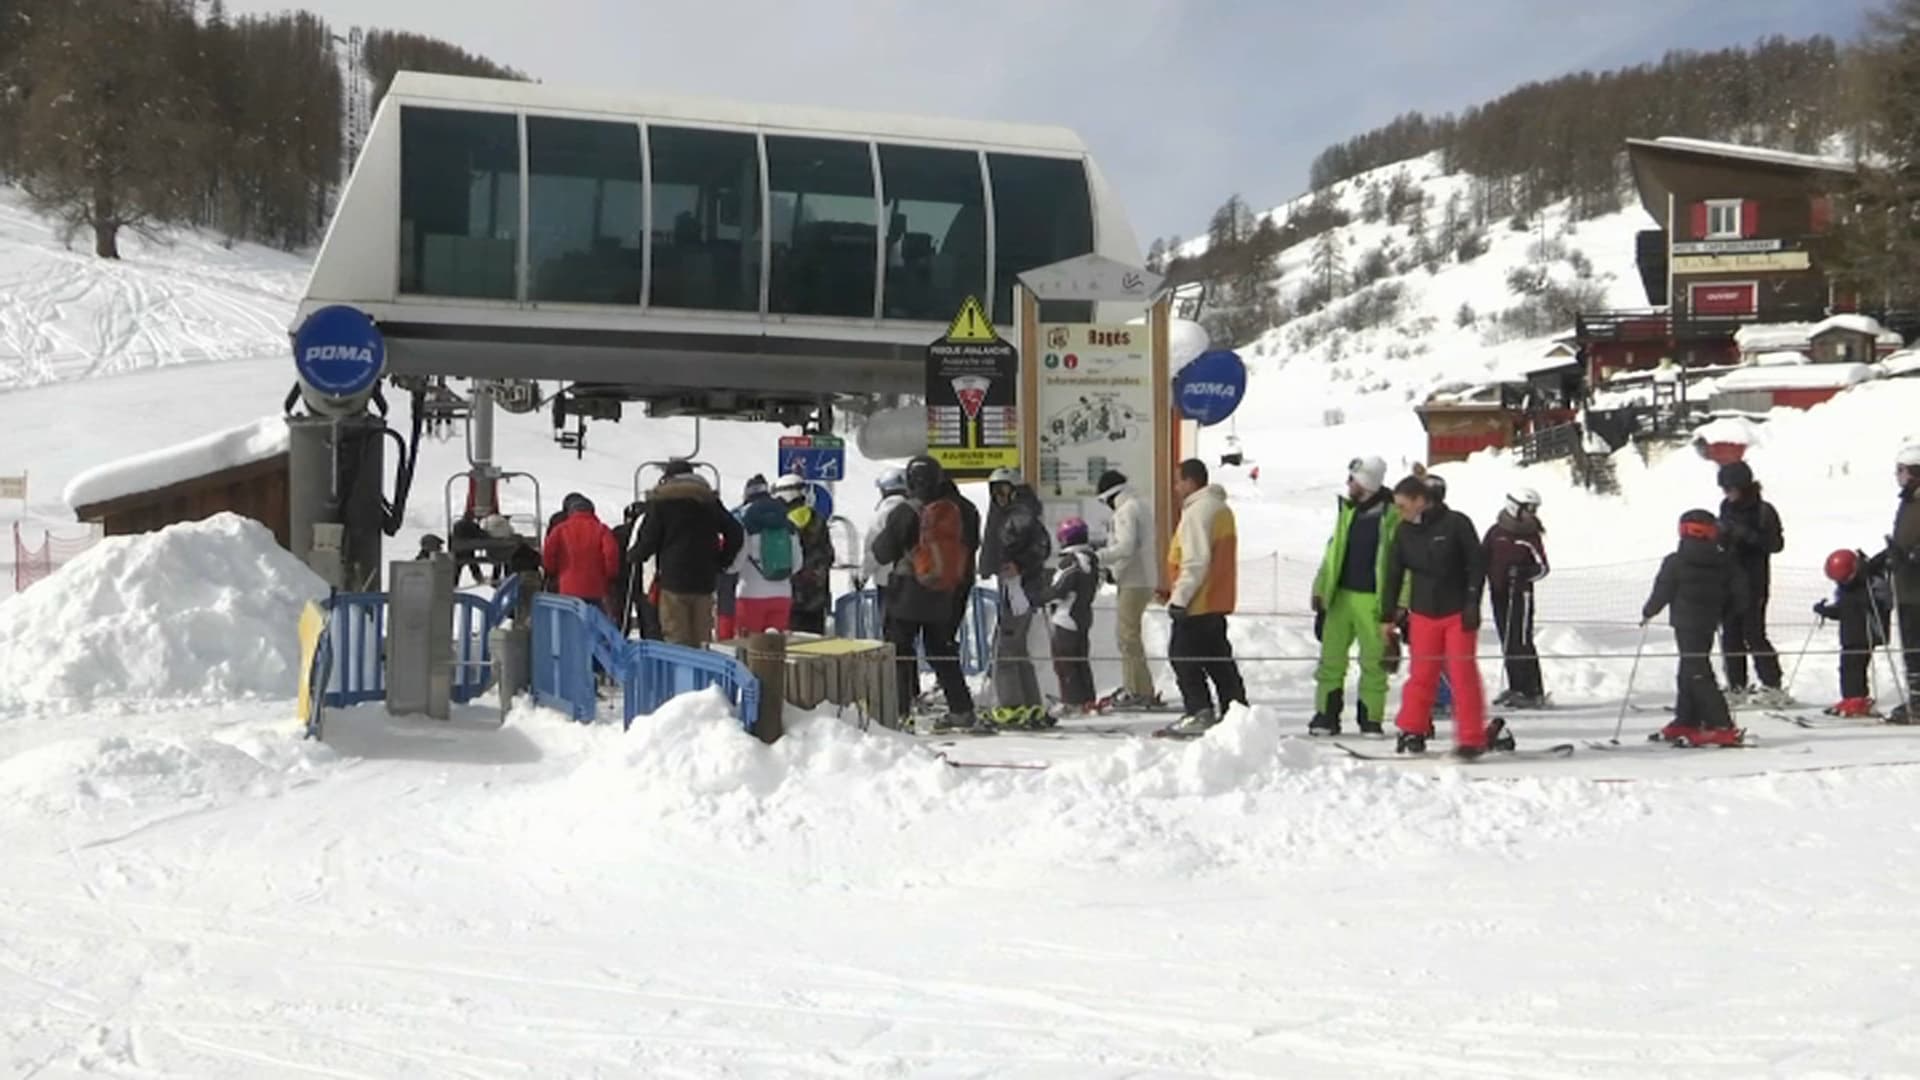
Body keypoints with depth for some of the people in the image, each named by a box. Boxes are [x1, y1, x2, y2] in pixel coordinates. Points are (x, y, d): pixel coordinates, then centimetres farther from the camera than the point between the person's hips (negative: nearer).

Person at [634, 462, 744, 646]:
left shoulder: (660, 501, -1)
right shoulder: (709, 501, 12)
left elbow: (649, 539, -5)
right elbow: (735, 532, 9)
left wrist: (635, 555, 15)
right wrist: (722, 562, 15)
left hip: (673, 578, -4)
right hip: (705, 581, 4)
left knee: (676, 640, -4)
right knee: (700, 640, 8)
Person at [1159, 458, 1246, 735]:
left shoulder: (1198, 511, -16)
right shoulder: (1221, 508, 15)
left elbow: (1195, 562, -22)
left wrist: (1179, 598, -20)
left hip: (1198, 604, -10)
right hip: (1218, 601, 10)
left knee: (1183, 655, -4)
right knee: (1217, 656, 14)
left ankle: (1199, 713, -7)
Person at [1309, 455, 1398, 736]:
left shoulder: (1392, 515, -8)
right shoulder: (1348, 509, 10)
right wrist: (1321, 589, 10)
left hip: (1372, 600, -5)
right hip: (1341, 595, 5)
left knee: (1373, 662, 2)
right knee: (1331, 658, 4)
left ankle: (1370, 719, 12)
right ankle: (1326, 716, 11)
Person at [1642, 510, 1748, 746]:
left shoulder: (1675, 562, -11)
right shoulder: (1725, 563, 4)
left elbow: (1662, 592, -7)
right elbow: (1739, 594, 5)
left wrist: (1648, 612, 11)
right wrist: (1722, 616, 19)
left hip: (1686, 624, -7)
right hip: (1709, 624, 7)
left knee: (1698, 675, -8)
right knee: (1688, 673, 18)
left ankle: (1722, 728, -14)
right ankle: (1685, 722, 25)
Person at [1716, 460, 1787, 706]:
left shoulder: (1763, 511, -10)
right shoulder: (1727, 507, 10)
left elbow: (1776, 543, -13)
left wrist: (1746, 534, -24)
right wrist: (1721, 534, -1)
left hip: (1753, 581, -7)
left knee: (1753, 633, -9)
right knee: (1731, 633, 6)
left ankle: (1772, 686, -3)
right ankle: (1737, 687, 13)